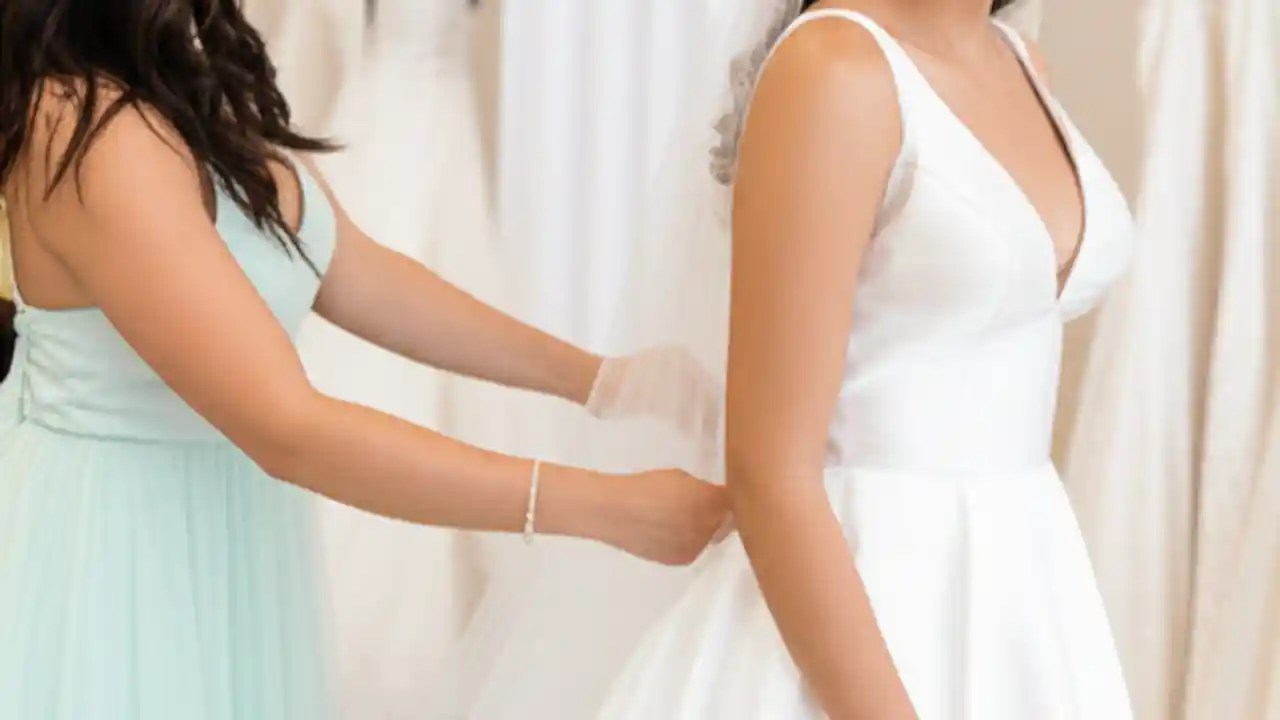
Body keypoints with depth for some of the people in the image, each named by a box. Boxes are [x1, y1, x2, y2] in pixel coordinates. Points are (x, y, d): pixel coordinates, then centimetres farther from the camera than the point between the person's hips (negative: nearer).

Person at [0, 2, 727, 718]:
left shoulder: (193, 69, -2)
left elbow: (354, 274, 3)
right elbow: (291, 432, -32)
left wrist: (598, 378, -1)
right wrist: (603, 506, -31)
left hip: (233, 511, 8)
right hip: (118, 538, -8)